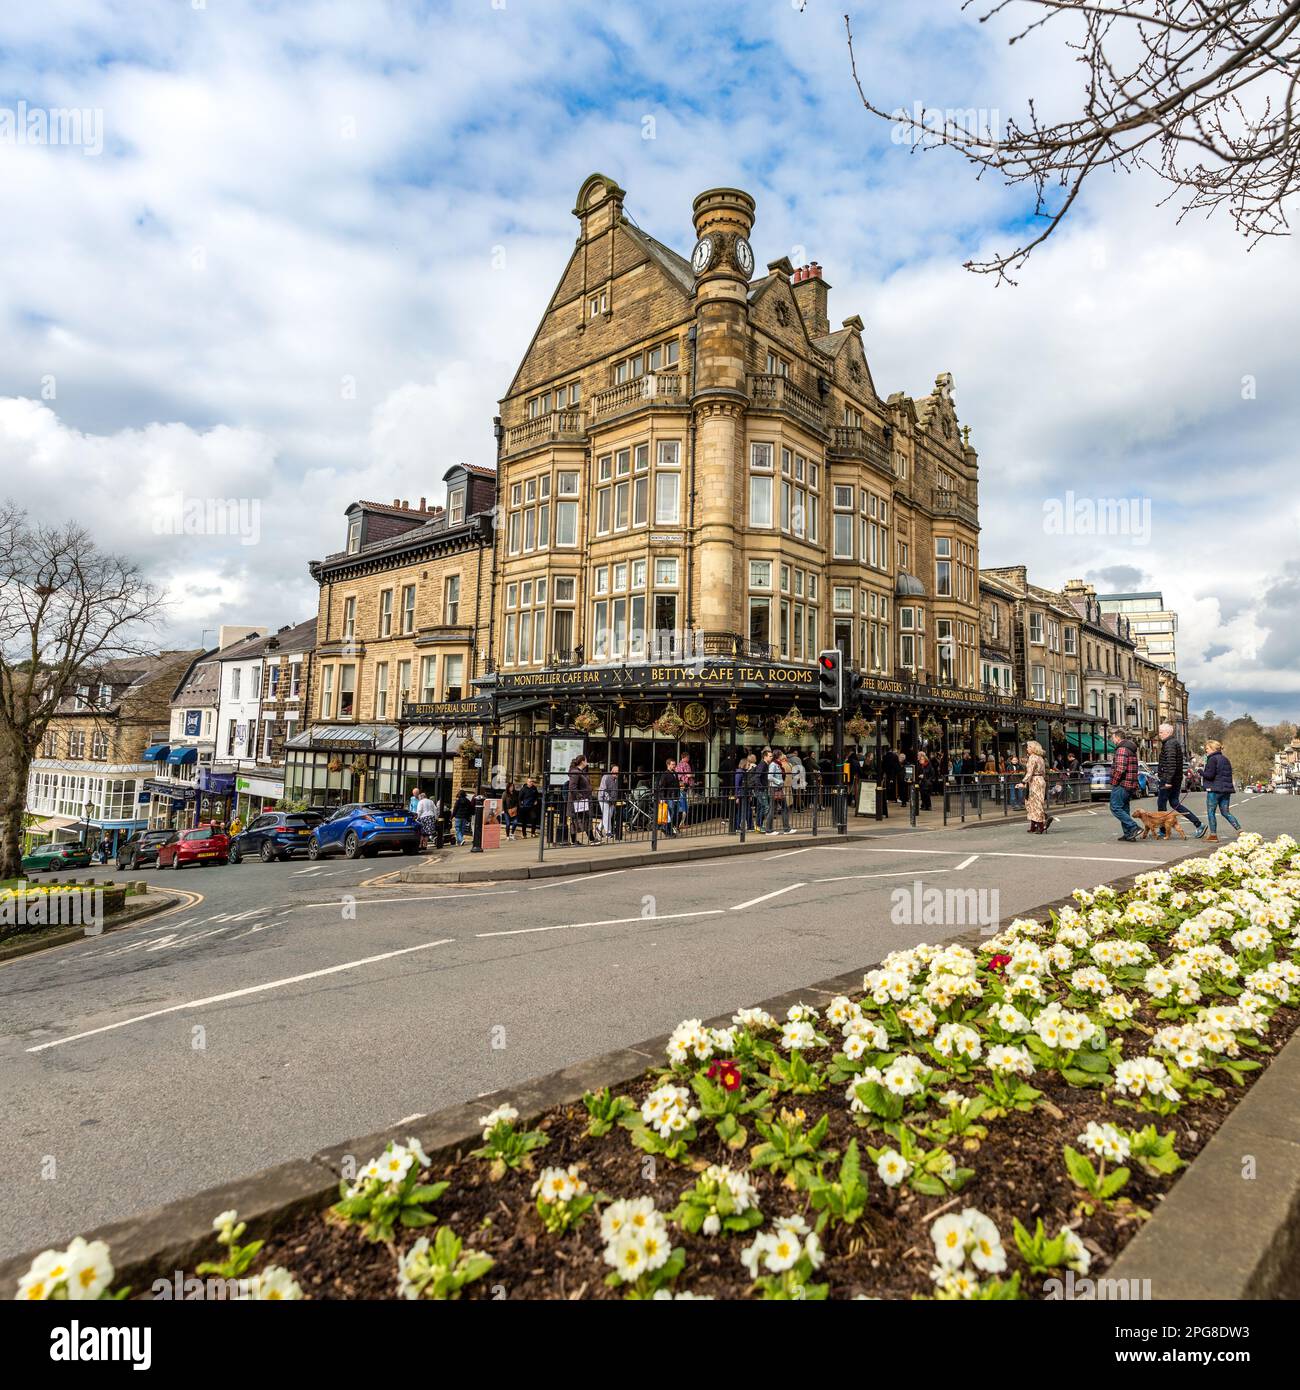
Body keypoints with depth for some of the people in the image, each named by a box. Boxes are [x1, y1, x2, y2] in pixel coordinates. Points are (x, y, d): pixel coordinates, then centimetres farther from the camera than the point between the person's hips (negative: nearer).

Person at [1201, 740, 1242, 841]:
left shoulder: (1212, 759, -11)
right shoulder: (1225, 759, 16)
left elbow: (1209, 775, -17)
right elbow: (1228, 774, 20)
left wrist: (1201, 771, 0)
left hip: (1214, 789, -8)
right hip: (1226, 789, 8)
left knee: (1211, 812, 0)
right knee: (1226, 812, 13)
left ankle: (1213, 835, 1)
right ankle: (1240, 830, 4)